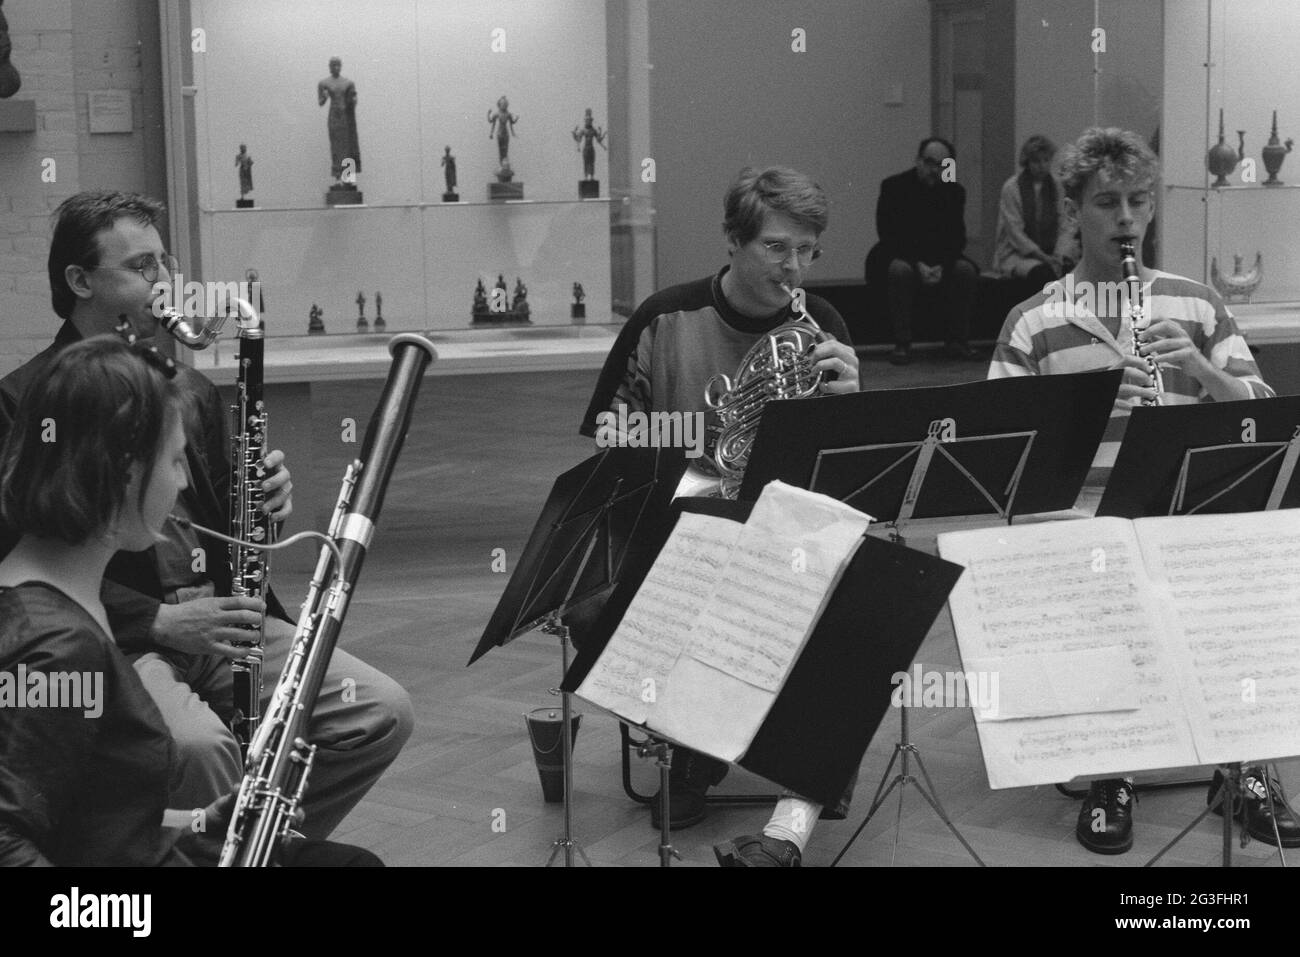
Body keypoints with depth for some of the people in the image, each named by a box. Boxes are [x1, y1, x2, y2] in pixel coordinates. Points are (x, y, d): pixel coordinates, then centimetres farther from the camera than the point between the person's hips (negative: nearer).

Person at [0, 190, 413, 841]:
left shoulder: (189, 390, 17)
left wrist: (266, 502, -2)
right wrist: (158, 620, -20)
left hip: (216, 615, 6)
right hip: (113, 637, -6)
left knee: (382, 713, -11)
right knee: (199, 745, -36)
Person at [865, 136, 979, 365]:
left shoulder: (954, 192, 2)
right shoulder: (894, 186, -8)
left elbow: (957, 237, -2)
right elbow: (889, 235, -14)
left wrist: (942, 266, -22)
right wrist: (917, 265, -27)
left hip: (940, 260, 3)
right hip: (899, 257, -3)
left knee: (965, 269, -25)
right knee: (900, 270, -36)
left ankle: (957, 340, -13)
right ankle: (902, 344, -29)